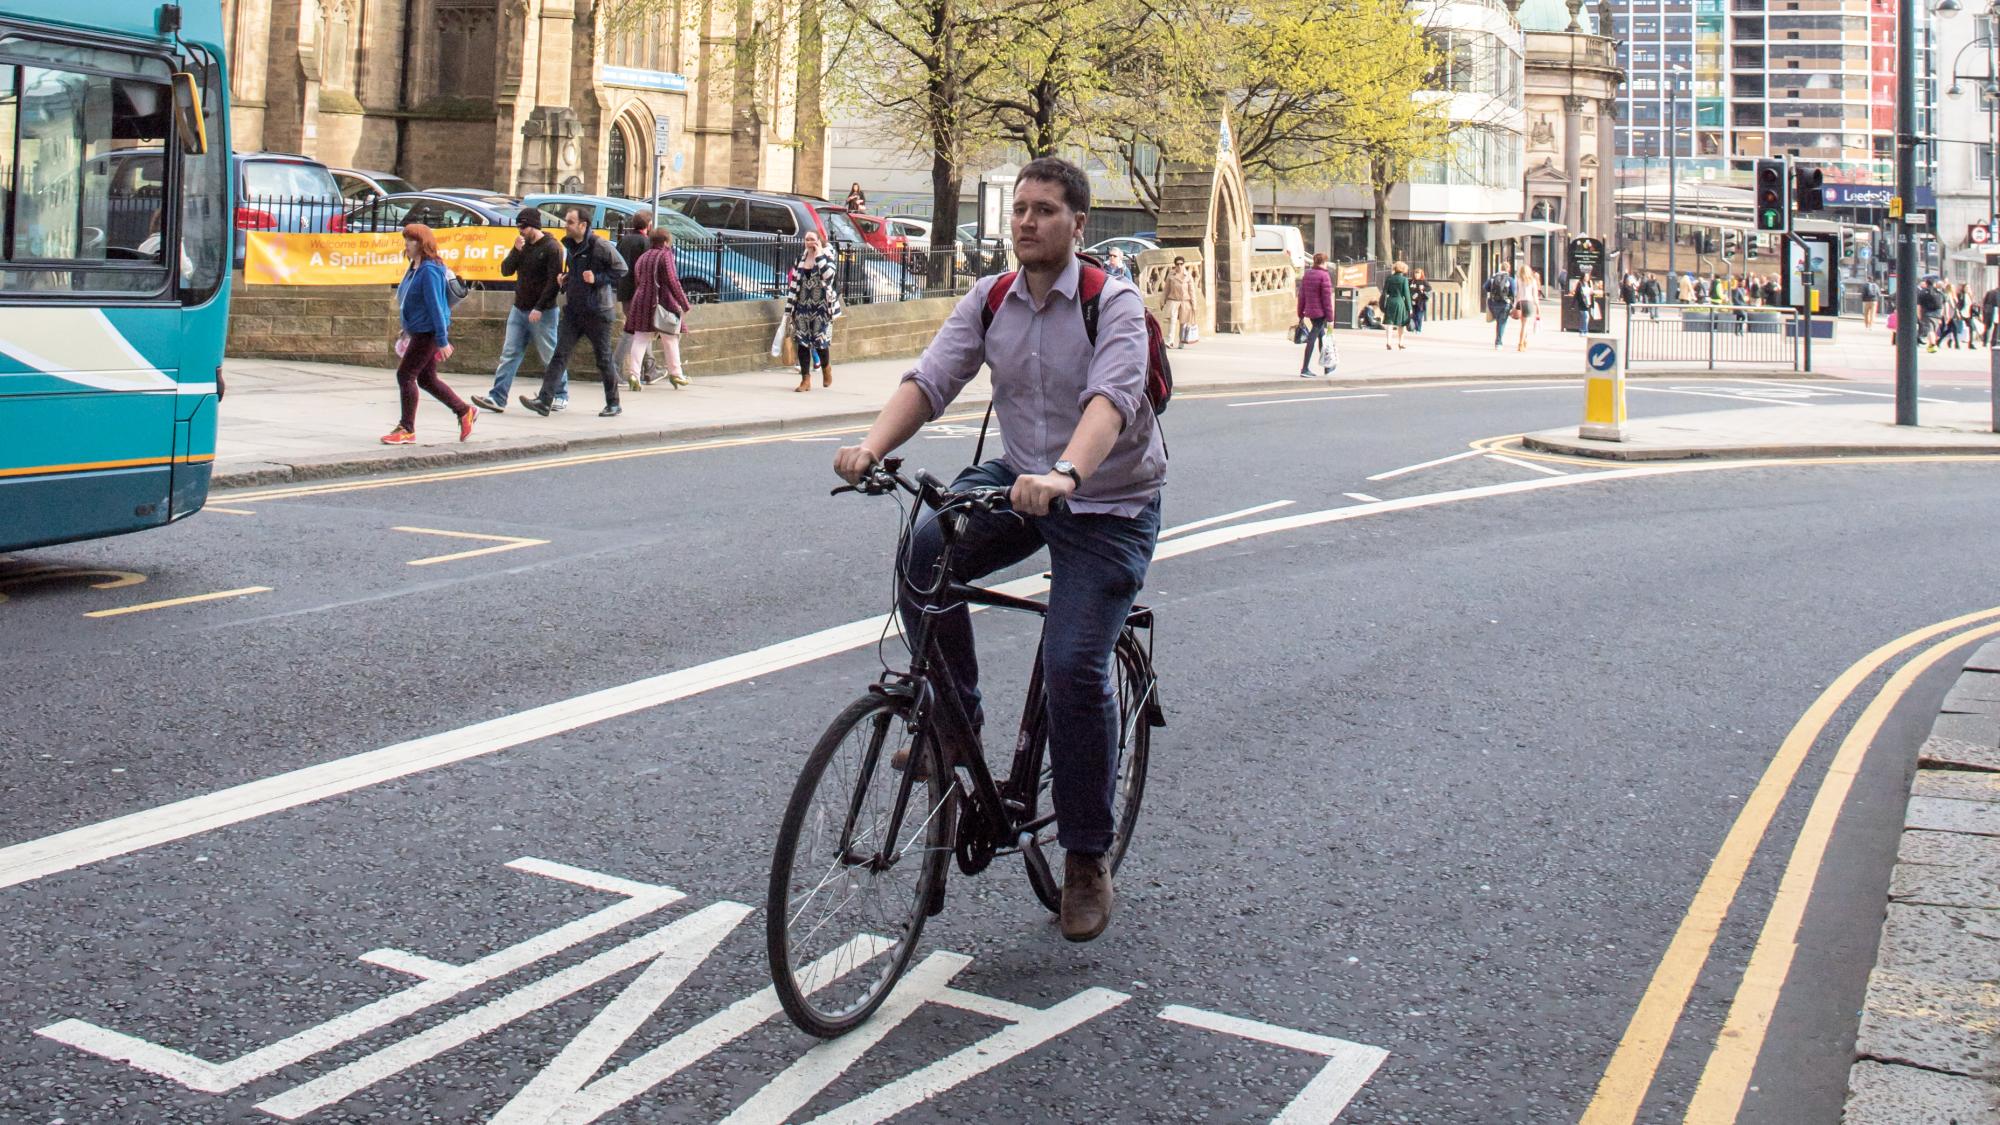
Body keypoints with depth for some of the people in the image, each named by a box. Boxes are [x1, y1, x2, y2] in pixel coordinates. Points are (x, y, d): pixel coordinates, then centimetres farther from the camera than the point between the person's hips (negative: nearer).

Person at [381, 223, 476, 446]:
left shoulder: (429, 270, -19)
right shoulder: (414, 268, 10)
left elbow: (436, 306, -21)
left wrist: (442, 341, -22)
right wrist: (407, 331, 24)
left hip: (429, 333, -10)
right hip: (419, 332, 10)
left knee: (405, 375, -6)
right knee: (426, 379, 15)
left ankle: (407, 429, 2)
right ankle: (464, 412, 25)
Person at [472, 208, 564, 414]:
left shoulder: (551, 248, -11)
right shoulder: (523, 246, 12)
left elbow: (554, 281, -16)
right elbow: (506, 271, 8)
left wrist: (539, 308, -20)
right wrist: (516, 250, -7)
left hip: (543, 313, -7)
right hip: (519, 310, 7)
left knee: (550, 356, 3)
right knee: (509, 354, 0)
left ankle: (561, 397, 17)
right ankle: (497, 398, -3)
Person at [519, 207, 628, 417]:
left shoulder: (599, 246, -11)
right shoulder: (569, 246, 12)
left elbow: (621, 268, -10)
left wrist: (597, 279, -19)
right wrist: (565, 280, 8)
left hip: (597, 311, -7)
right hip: (573, 310, 7)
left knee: (604, 358, 4)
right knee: (560, 354, -3)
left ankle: (614, 404, 17)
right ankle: (544, 400, -8)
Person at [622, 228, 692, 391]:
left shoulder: (642, 258, 17)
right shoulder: (665, 255, -4)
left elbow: (636, 283, 18)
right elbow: (673, 281, -10)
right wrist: (684, 303, -6)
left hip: (641, 303, 5)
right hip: (662, 303, -5)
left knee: (640, 340, 1)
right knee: (670, 339, 9)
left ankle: (633, 373, -13)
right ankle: (675, 373, 18)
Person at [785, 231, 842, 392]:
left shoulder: (826, 257, -1)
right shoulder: (800, 259, 10)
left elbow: (829, 275, -22)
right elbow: (794, 283, 10)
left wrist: (819, 254, -17)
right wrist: (789, 309, 6)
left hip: (821, 306, -4)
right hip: (803, 306, 4)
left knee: (820, 341, -4)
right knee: (802, 342, -1)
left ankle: (826, 367, 27)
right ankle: (805, 380, 4)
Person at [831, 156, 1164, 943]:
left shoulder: (1113, 303, -15)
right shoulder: (989, 300, 1)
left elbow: (1112, 399, -33)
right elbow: (928, 381, -11)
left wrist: (1063, 475, -53)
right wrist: (873, 445, -32)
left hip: (1107, 503, -4)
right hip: (1017, 479, 5)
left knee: (1075, 668, -14)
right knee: (926, 551, -25)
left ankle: (1087, 860, 4)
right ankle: (955, 723, -4)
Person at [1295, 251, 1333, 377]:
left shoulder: (1306, 275, 9)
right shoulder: (1324, 276, -12)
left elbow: (1301, 296, 12)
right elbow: (1327, 298, -14)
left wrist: (1300, 315, 17)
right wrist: (1330, 318, -12)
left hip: (1309, 312, 8)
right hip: (1320, 313, -8)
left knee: (1321, 335, 23)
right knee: (1312, 339, -8)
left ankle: (1325, 363, 33)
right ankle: (1304, 369, -10)